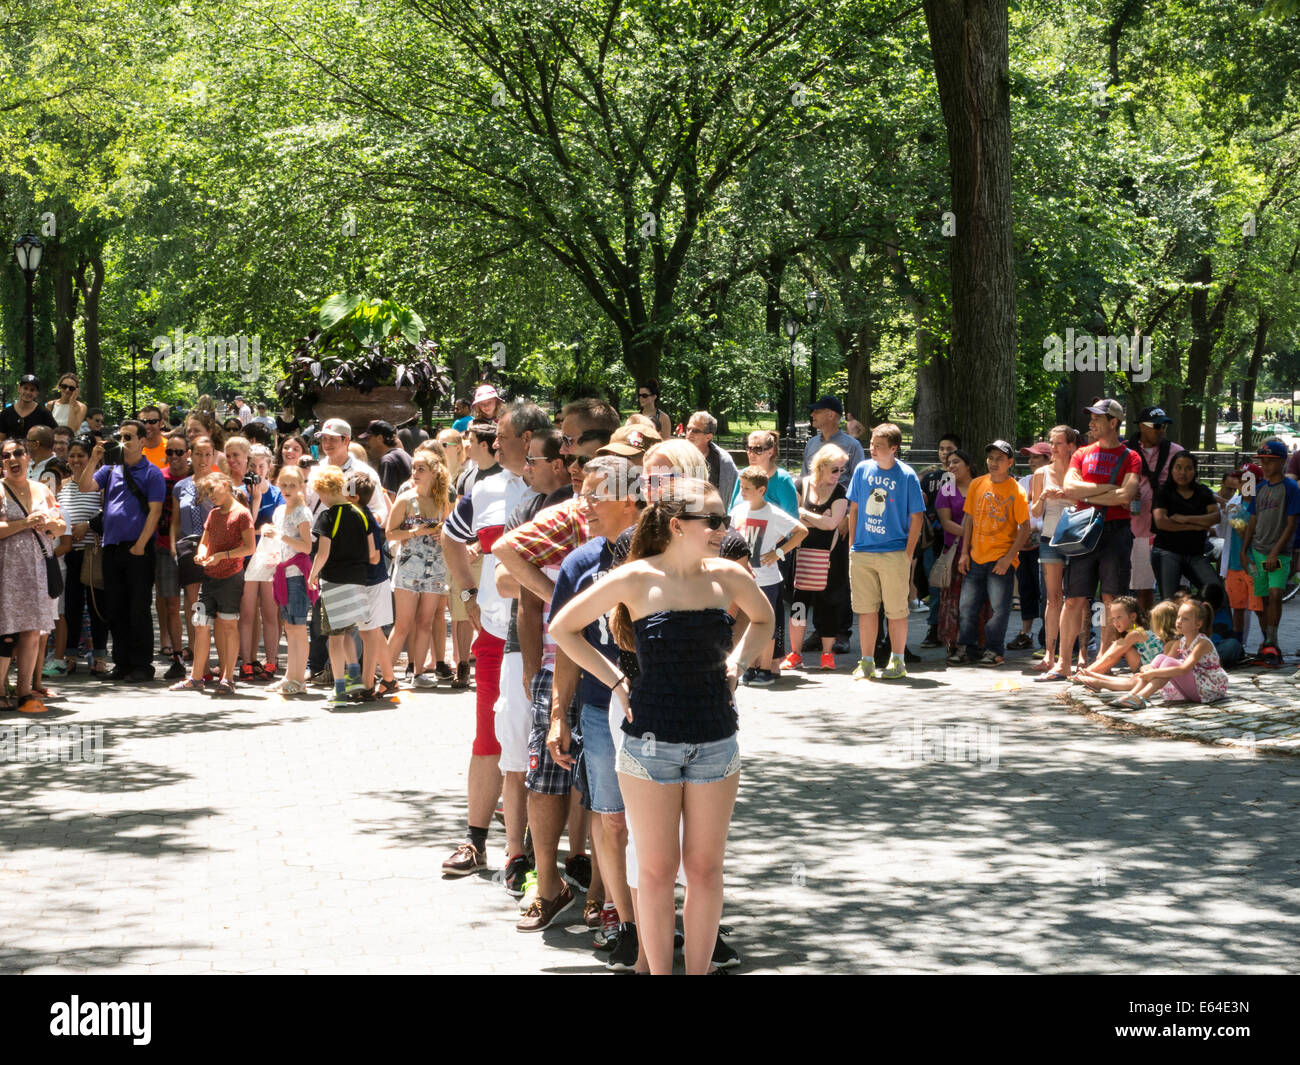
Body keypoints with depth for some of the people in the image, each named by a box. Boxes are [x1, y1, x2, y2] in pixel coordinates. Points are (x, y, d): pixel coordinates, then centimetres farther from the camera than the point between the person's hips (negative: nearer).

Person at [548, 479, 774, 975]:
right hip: (651, 741, -3)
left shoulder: (727, 576, 1)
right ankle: (658, 971, 14)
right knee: (656, 869, 3)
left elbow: (763, 620, 24)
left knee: (706, 868, 7)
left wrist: (735, 661, 8)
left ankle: (699, 970, 17)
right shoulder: (637, 579, -10)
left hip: (716, 741, 3)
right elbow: (561, 628, -2)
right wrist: (616, 681, -4)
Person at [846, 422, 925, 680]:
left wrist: (908, 555, -6)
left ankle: (897, 661, 14)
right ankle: (867, 663, 13)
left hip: (894, 553, -3)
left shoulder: (907, 476, -5)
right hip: (862, 552, 3)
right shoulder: (863, 470, 5)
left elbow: (916, 518, -2)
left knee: (896, 610, 3)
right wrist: (853, 544, 7)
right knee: (865, 609, 5)